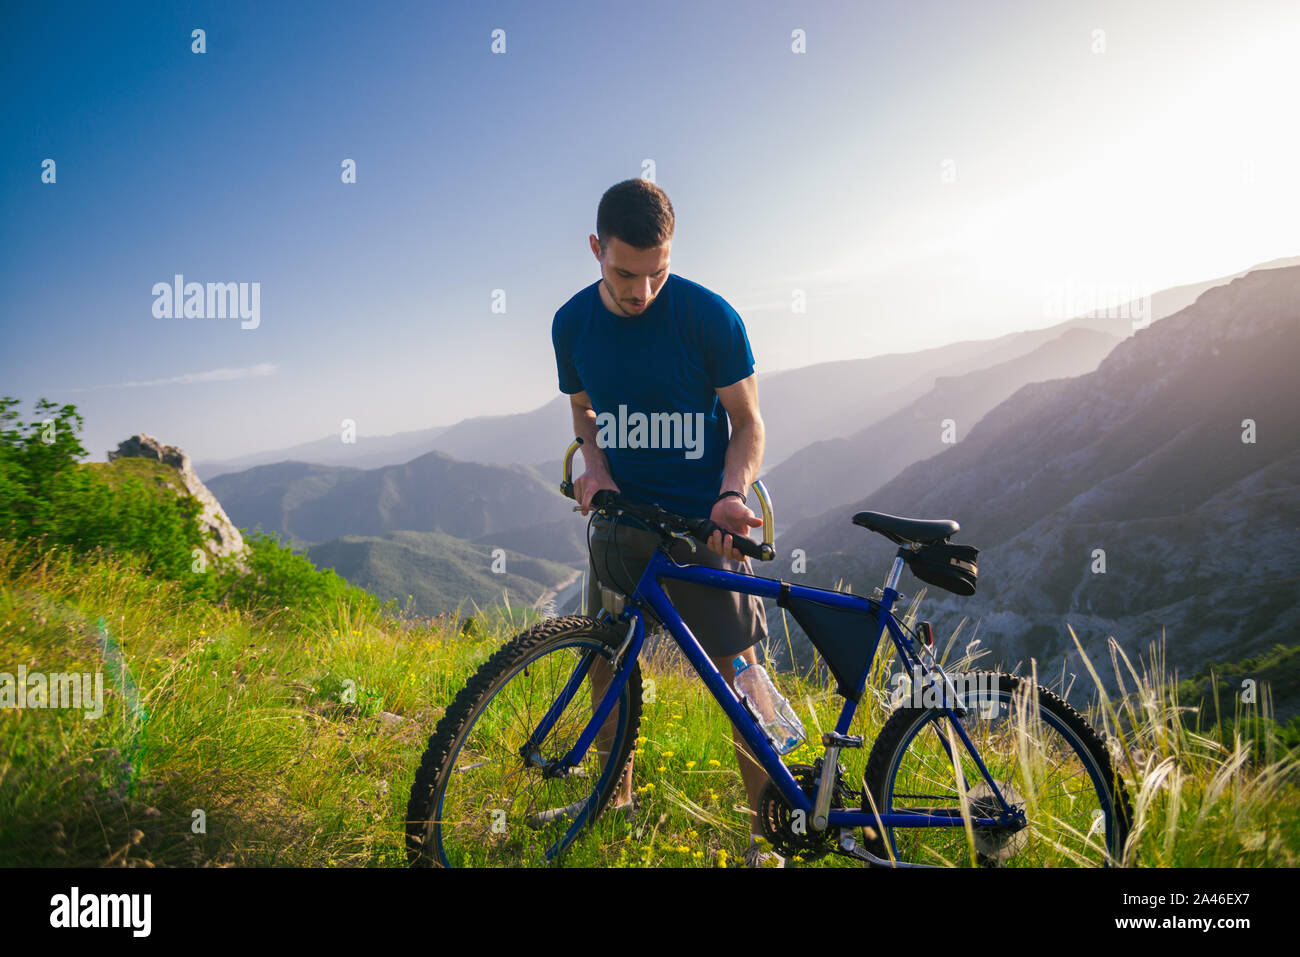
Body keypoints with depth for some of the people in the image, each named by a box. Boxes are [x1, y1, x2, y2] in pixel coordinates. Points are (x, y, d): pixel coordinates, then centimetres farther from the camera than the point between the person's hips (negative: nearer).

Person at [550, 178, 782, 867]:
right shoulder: (573, 323, 0)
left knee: (739, 678, -4)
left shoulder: (708, 316, -12)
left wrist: (731, 494, -21)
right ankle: (615, 796, 34)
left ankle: (769, 833, 11)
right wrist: (594, 466, -6)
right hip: (619, 521, 4)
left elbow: (747, 424, -4)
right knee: (606, 666, 11)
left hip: (701, 524, -4)